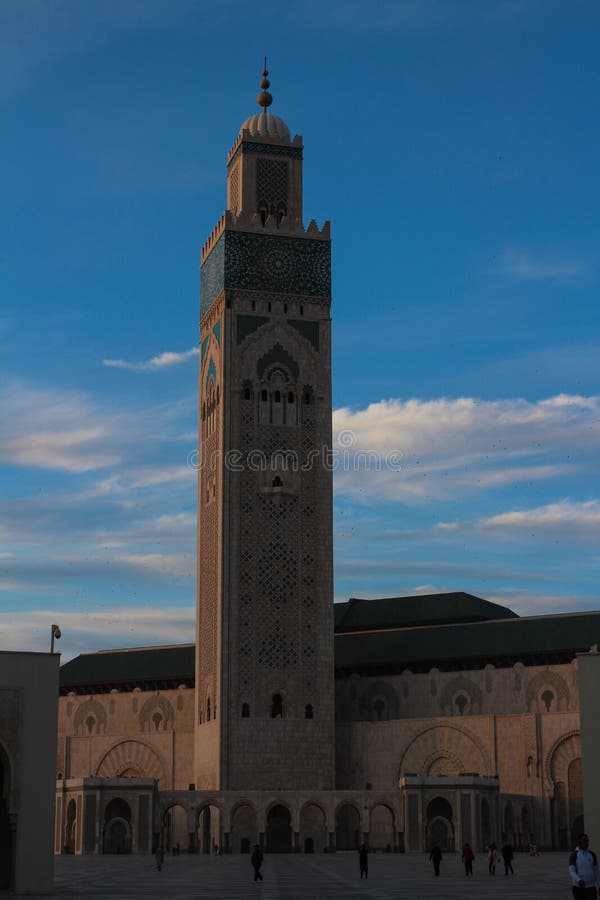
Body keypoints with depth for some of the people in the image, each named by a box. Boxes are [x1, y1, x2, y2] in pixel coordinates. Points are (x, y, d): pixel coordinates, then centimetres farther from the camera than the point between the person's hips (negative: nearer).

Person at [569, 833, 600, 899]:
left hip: (590, 888, 2)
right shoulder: (574, 855, -8)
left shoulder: (592, 854, 2)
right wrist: (579, 881, -38)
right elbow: (572, 871, -18)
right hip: (578, 888, -2)